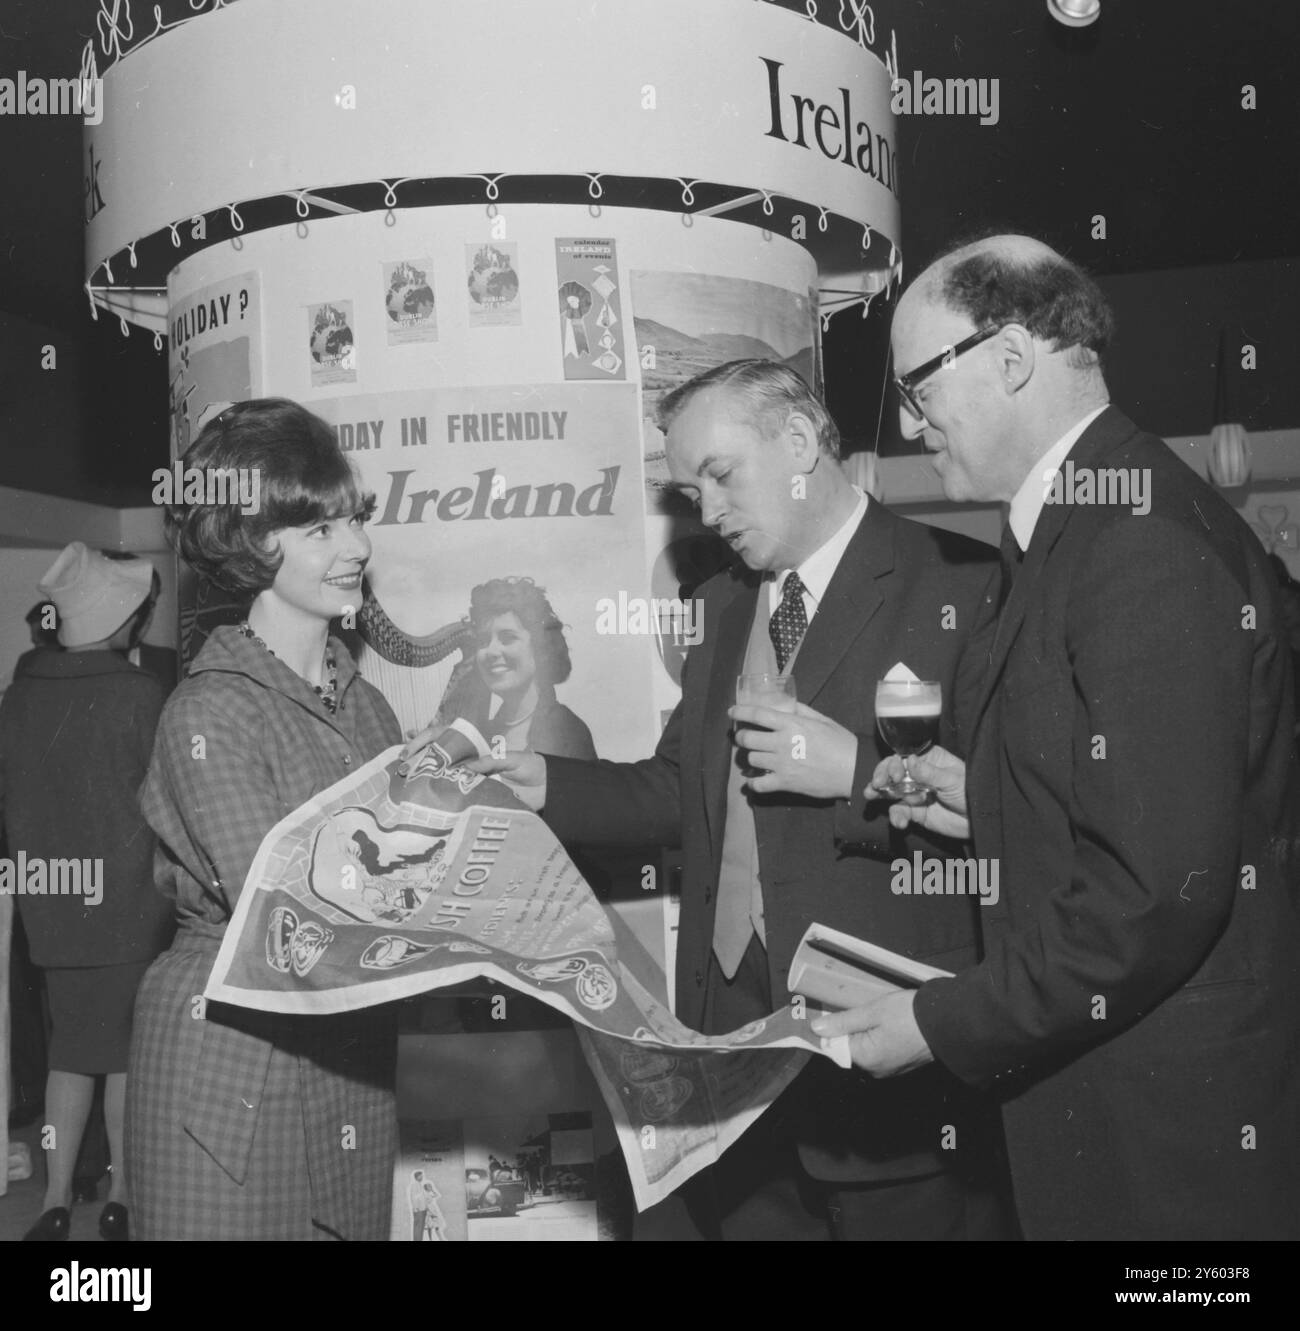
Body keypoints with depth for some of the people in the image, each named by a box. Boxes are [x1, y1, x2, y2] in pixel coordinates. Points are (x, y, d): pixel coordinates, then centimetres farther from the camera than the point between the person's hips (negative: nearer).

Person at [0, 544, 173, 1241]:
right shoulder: (138, 693, -14)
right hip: (128, 905, -5)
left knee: (70, 1049, 15)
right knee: (127, 1052, 8)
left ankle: (57, 1202, 17)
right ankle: (120, 1198, 17)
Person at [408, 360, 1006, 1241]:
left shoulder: (960, 584, -8)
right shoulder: (725, 607, 14)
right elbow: (680, 792, 14)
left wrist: (855, 771, -21)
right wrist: (541, 782, 1)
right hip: (737, 1031, 6)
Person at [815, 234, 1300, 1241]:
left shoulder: (1147, 547, -21)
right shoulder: (1086, 524, 10)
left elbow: (1158, 890, -26)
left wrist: (945, 1023, -18)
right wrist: (990, 807, 3)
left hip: (1170, 1115, -9)